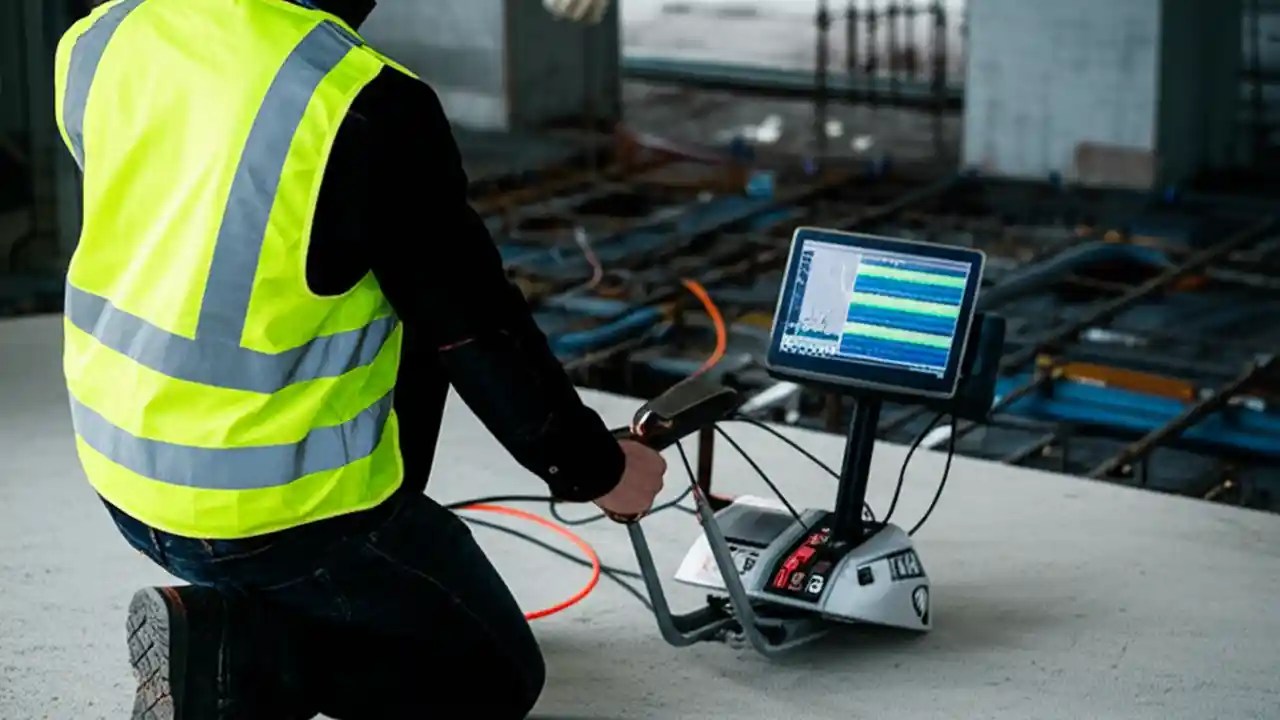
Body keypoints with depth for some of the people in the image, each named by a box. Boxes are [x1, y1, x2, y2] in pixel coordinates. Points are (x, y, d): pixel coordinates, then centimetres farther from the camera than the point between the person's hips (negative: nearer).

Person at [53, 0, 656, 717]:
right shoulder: (367, 106, -23)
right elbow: (475, 327, -13)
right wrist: (596, 466, 3)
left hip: (121, 468, 7)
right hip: (271, 508, -7)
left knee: (409, 330, 26)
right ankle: (237, 653, -7)